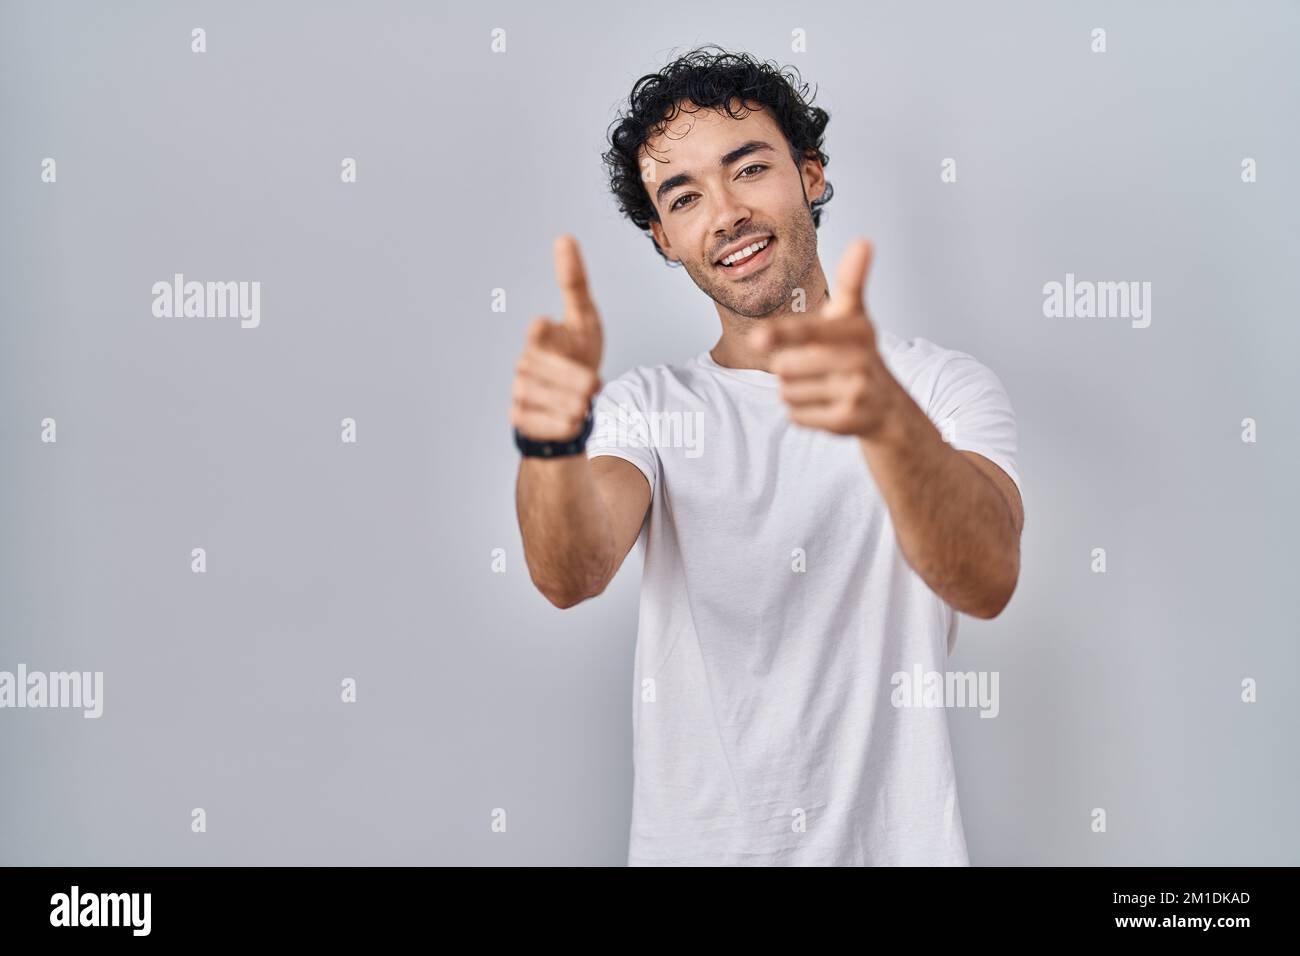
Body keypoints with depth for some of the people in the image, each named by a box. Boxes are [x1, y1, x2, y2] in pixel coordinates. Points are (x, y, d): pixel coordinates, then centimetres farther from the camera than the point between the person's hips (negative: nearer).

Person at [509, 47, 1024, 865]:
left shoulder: (946, 388, -7)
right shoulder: (646, 408, -1)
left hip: (894, 839, -1)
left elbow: (987, 580, -26)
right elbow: (573, 575, -19)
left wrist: (889, 417, -44)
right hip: (691, 842, 1)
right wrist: (552, 443, -40)